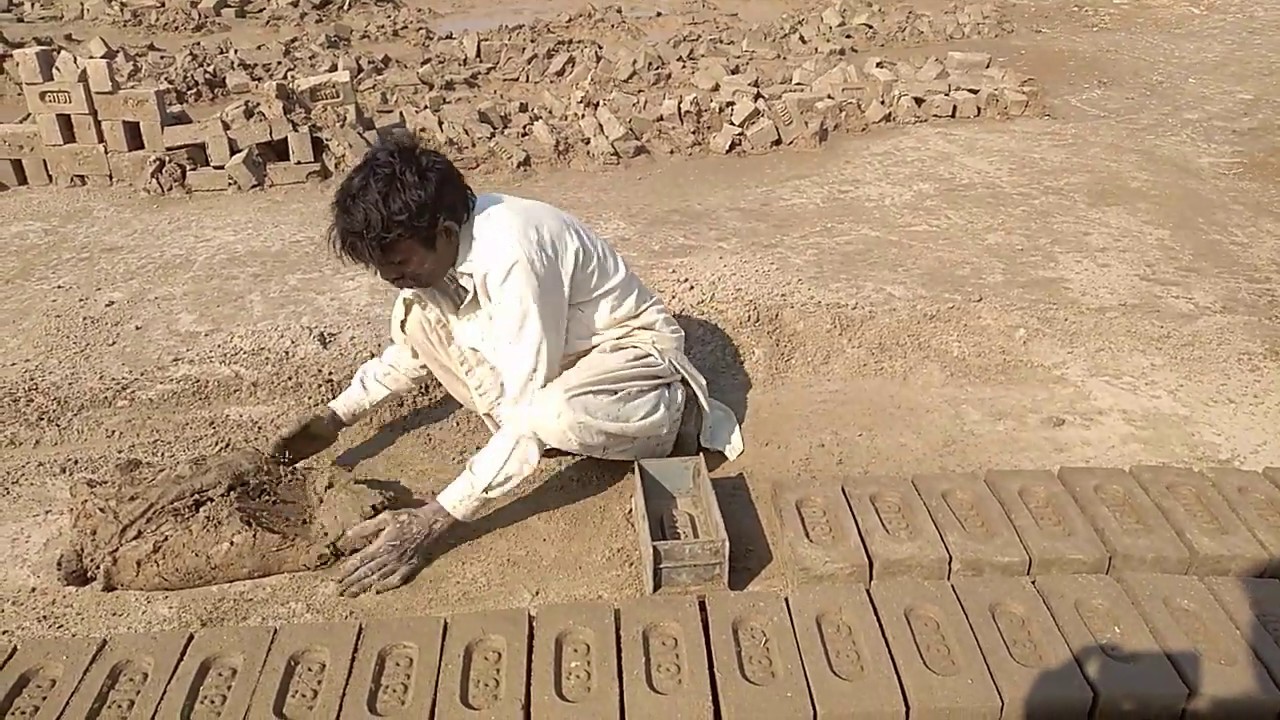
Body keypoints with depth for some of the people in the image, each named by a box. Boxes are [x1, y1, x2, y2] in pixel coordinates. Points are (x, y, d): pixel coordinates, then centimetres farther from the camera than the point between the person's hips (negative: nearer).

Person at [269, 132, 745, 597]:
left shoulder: (512, 256, -35)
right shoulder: (438, 242, -10)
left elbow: (524, 420, -35)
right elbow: (414, 346, 10)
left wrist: (429, 522, -36)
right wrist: (337, 416, 0)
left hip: (630, 347, -7)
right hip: (561, 348, 7)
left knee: (551, 417, -40)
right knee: (415, 315, -10)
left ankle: (673, 411, -7)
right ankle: (539, 434, -2)